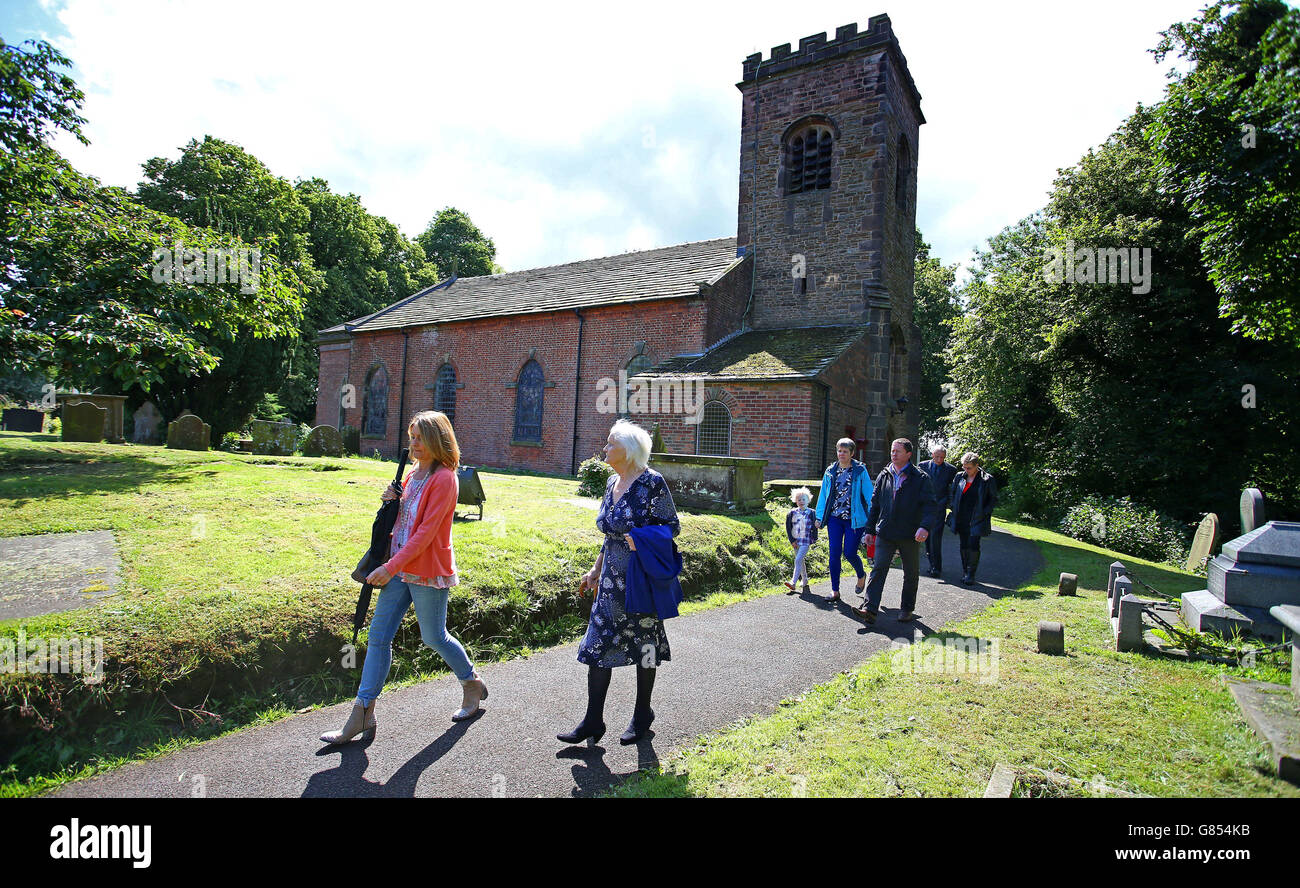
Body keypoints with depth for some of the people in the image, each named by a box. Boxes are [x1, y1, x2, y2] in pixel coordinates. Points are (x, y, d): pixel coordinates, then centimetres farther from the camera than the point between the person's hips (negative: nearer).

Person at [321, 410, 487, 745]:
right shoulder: (412, 475, 11)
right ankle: (363, 715, 15)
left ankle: (472, 684, 33)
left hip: (427, 573, -8)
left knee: (434, 637, 8)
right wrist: (392, 502, -1)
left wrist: (390, 567, -21)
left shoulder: (444, 479, -15)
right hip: (399, 569, 8)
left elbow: (426, 531, -20)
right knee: (378, 637, 6)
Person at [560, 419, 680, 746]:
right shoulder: (612, 482, 7)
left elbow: (673, 525, -11)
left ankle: (643, 714, 29)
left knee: (644, 645, 9)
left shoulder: (652, 482, -15)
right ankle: (593, 722, 17)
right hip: (612, 579, 7)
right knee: (597, 643, 6)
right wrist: (595, 570, 16)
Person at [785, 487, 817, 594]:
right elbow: (788, 528, 6)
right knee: (800, 562, 12)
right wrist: (792, 540, 1)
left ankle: (793, 582, -18)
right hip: (796, 541, 4)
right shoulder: (792, 513, 3)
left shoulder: (811, 513, -2)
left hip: (806, 541, -4)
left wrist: (814, 539, 1)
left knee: (798, 560, -16)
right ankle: (805, 582, 26)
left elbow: (814, 527, 5)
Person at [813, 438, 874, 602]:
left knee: (849, 553, -3)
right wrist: (819, 517, 10)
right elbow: (823, 495, 13)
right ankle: (835, 590, 10)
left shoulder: (860, 470, -2)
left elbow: (869, 495, -2)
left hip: (854, 519, -3)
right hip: (834, 518, 3)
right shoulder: (830, 471, 8)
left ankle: (861, 575, 31)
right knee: (834, 553, 1)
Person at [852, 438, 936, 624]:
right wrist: (870, 529, 13)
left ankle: (907, 609, 27)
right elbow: (875, 504, 15)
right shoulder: (883, 476, 9)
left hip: (910, 536, -2)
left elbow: (929, 504, -9)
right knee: (878, 569, -7)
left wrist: (925, 526, -25)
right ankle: (870, 608, -10)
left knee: (911, 573, 11)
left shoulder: (920, 478, -2)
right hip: (885, 533, 2)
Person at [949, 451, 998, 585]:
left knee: (973, 546, -10)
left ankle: (971, 575, 2)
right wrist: (953, 508, 6)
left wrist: (984, 513, -6)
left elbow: (994, 499, 3)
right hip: (961, 519, 4)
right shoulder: (959, 477, 7)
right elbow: (951, 494, 18)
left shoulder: (987, 480, -3)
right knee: (964, 546, 9)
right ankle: (965, 572, 20)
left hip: (977, 519, -4)